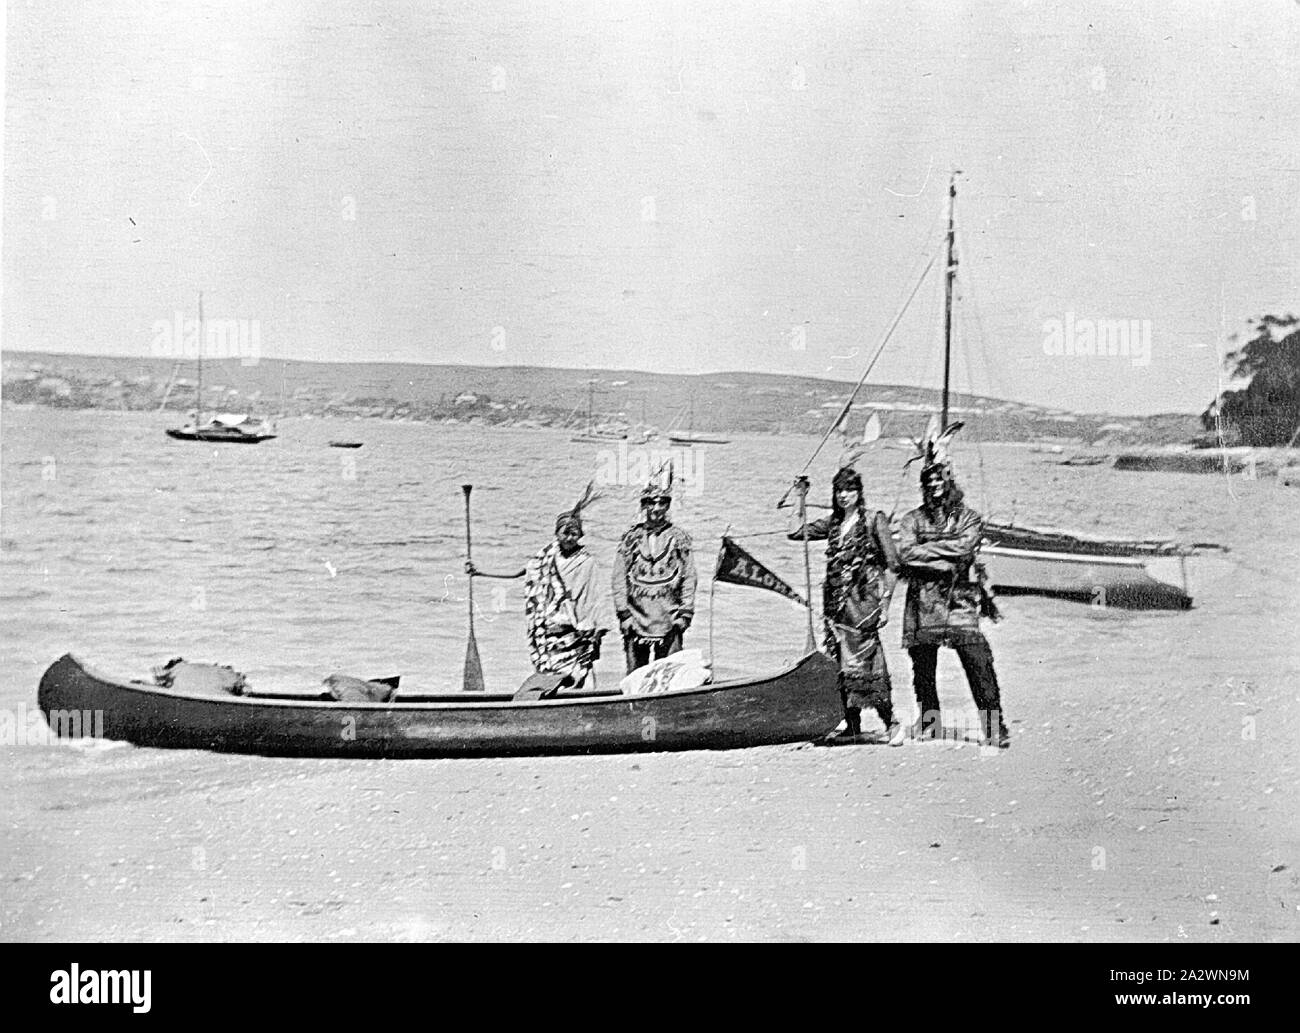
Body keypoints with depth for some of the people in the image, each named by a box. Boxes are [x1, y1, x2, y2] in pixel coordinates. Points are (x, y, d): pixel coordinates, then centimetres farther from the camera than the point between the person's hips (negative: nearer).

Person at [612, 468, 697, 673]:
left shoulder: (679, 538, 9)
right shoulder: (631, 538, 10)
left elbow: (689, 579, 7)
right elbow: (619, 579, 7)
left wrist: (684, 614, -2)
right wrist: (623, 613, -2)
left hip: (669, 620, -1)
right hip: (636, 618, 1)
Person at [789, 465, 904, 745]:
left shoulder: (874, 520, -1)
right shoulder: (832, 523, 15)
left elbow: (891, 564, -3)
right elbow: (796, 532, 14)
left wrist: (885, 603, -9)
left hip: (863, 599, -6)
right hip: (836, 602, 6)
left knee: (864, 662, -13)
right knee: (843, 664, 4)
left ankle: (891, 722, -6)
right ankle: (852, 726, 9)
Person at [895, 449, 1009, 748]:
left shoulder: (969, 517, 7)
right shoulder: (913, 519, 9)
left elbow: (963, 546, -12)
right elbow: (905, 553, -8)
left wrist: (925, 549, -8)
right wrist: (946, 562, -13)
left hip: (960, 603, -2)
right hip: (923, 605, 2)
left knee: (980, 667, -8)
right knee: (923, 671, 9)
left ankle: (995, 728, -3)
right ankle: (929, 723, 26)